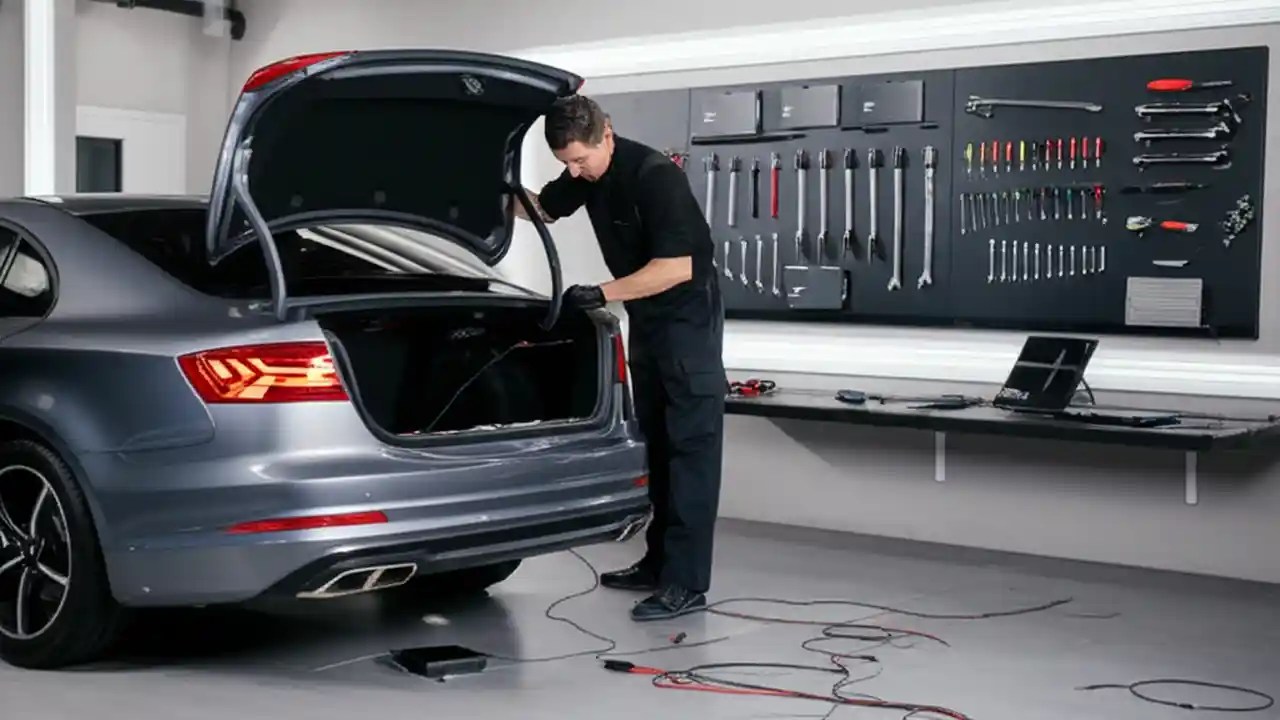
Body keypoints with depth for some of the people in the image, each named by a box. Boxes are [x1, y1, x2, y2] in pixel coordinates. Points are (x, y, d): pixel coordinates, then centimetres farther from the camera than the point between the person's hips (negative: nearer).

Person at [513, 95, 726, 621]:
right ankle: (659, 562, 21)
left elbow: (677, 267, -27)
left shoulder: (655, 176, -24)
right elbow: (542, 208, 20)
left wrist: (601, 294, -25)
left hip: (687, 317, -9)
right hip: (645, 319, 9)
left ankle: (686, 583, -11)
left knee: (690, 445, -10)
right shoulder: (585, 174, 1)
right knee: (656, 442, 13)